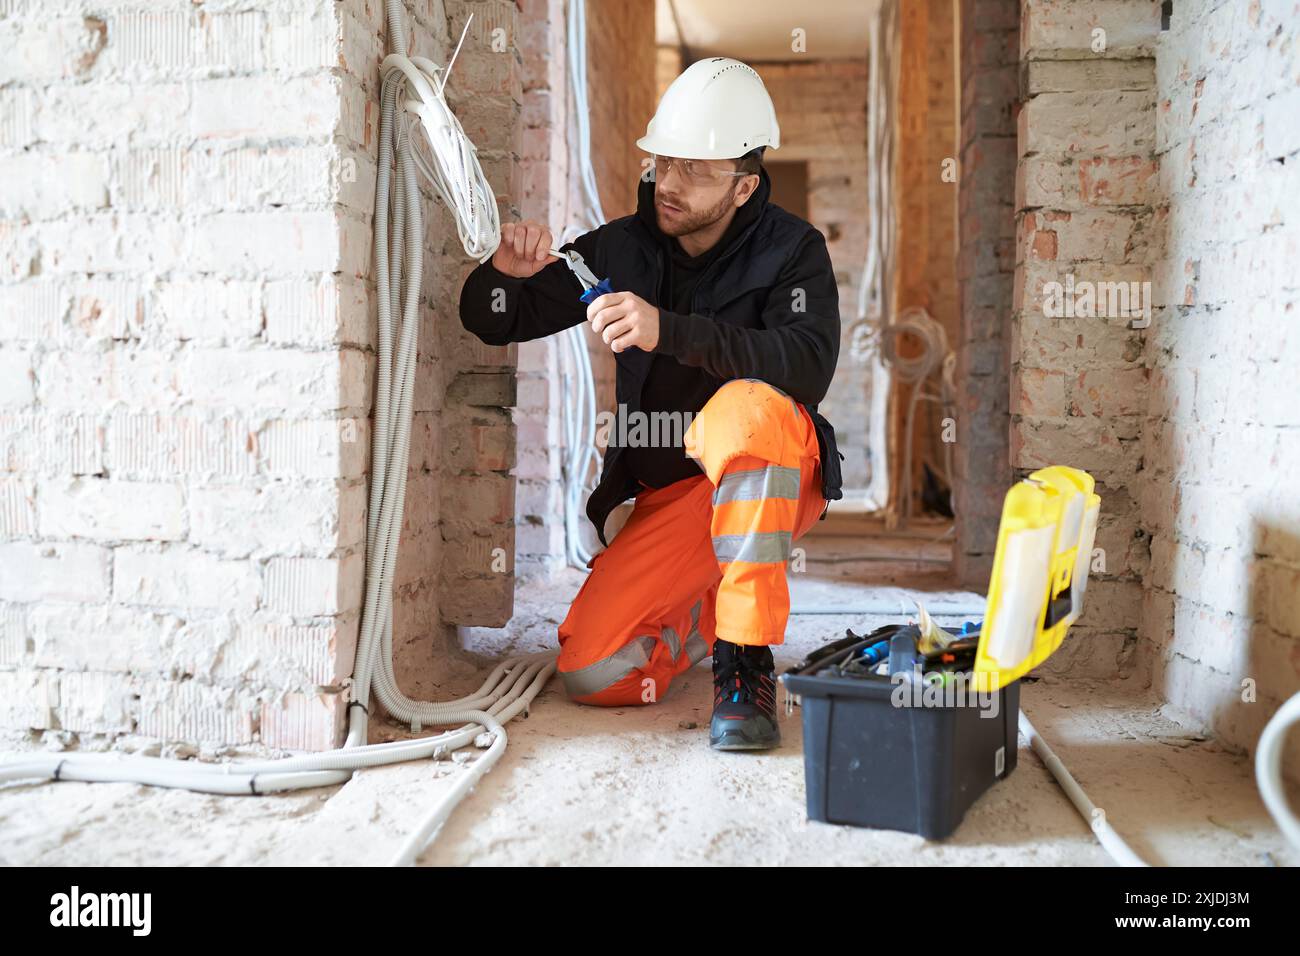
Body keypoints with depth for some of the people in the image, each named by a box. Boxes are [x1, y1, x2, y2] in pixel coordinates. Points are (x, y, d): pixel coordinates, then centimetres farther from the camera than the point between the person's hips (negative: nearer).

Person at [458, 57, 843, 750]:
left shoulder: (792, 250, -7)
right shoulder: (622, 248, 3)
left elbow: (808, 367, -27)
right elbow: (491, 324, 6)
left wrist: (669, 330, -38)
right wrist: (506, 272, -18)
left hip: (772, 480, -3)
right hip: (668, 498, 4)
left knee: (746, 406, -38)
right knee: (590, 674, -14)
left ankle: (746, 663, -26)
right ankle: (707, 611, 19)